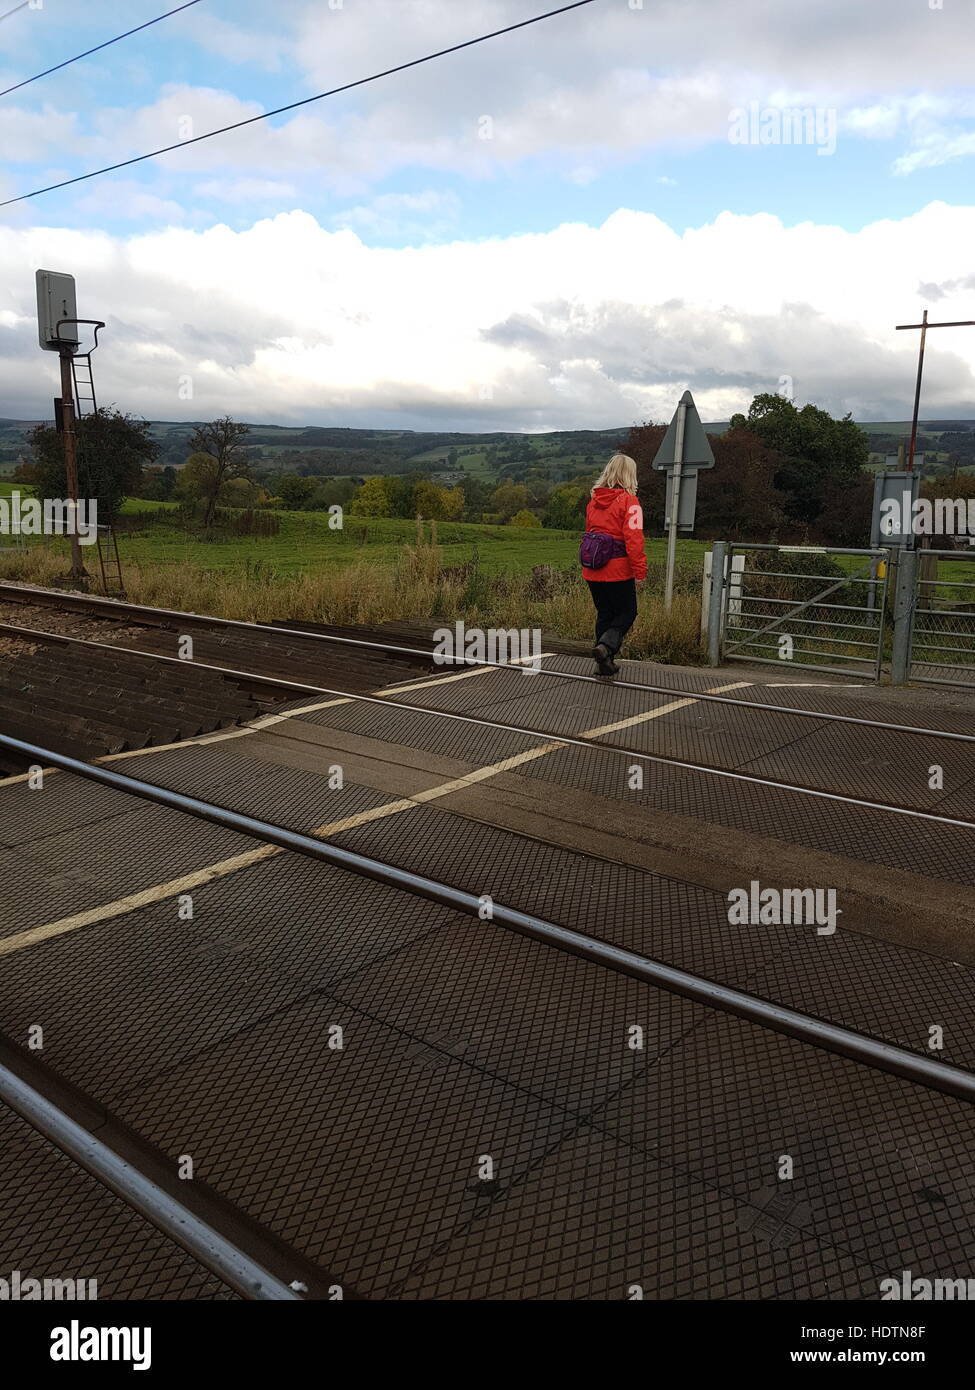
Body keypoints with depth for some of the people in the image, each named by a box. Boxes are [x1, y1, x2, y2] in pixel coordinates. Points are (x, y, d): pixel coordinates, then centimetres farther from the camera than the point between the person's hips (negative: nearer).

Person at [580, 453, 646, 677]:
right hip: (618, 571, -6)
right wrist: (639, 571, -13)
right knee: (627, 612, 7)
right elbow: (633, 538, -16)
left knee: (604, 614, 15)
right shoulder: (628, 501, -10)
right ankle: (605, 646, -15)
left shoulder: (594, 499, 10)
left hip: (592, 571, 6)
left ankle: (604, 663, 15)